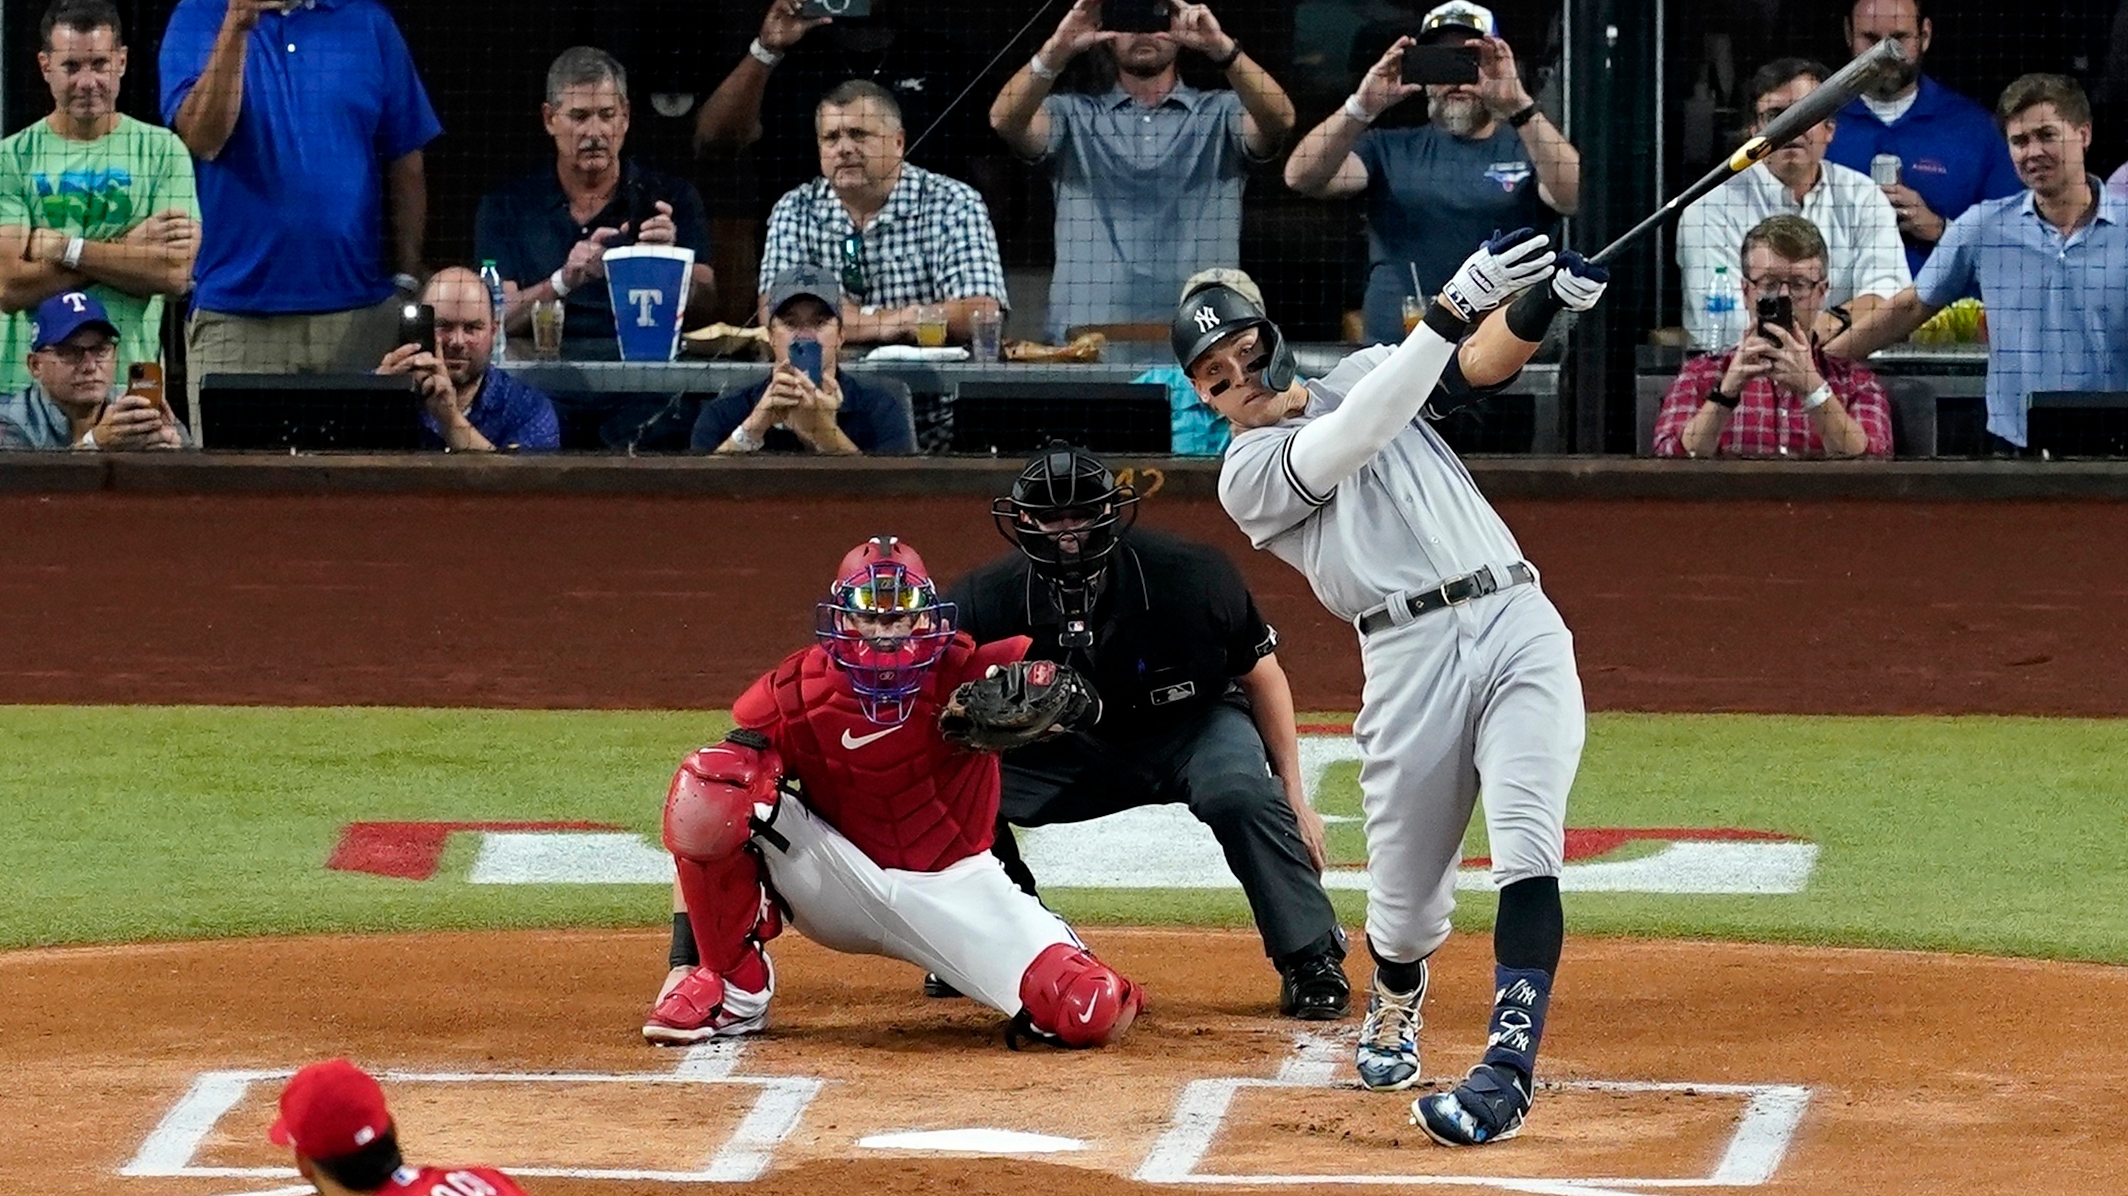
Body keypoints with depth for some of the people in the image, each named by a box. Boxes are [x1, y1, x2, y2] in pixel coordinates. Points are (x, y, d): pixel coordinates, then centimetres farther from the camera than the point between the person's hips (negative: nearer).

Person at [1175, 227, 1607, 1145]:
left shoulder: (1362, 372, 20)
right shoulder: (1249, 474, 6)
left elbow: (1481, 362, 3)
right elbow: (1355, 435, -13)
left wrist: (1543, 302, -20)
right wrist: (1455, 308, -23)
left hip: (1520, 627, 1)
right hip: (1412, 651, -1)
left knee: (1526, 850, -18)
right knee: (1405, 897, 4)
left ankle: (1507, 1070, -25)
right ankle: (1394, 1005, 40)